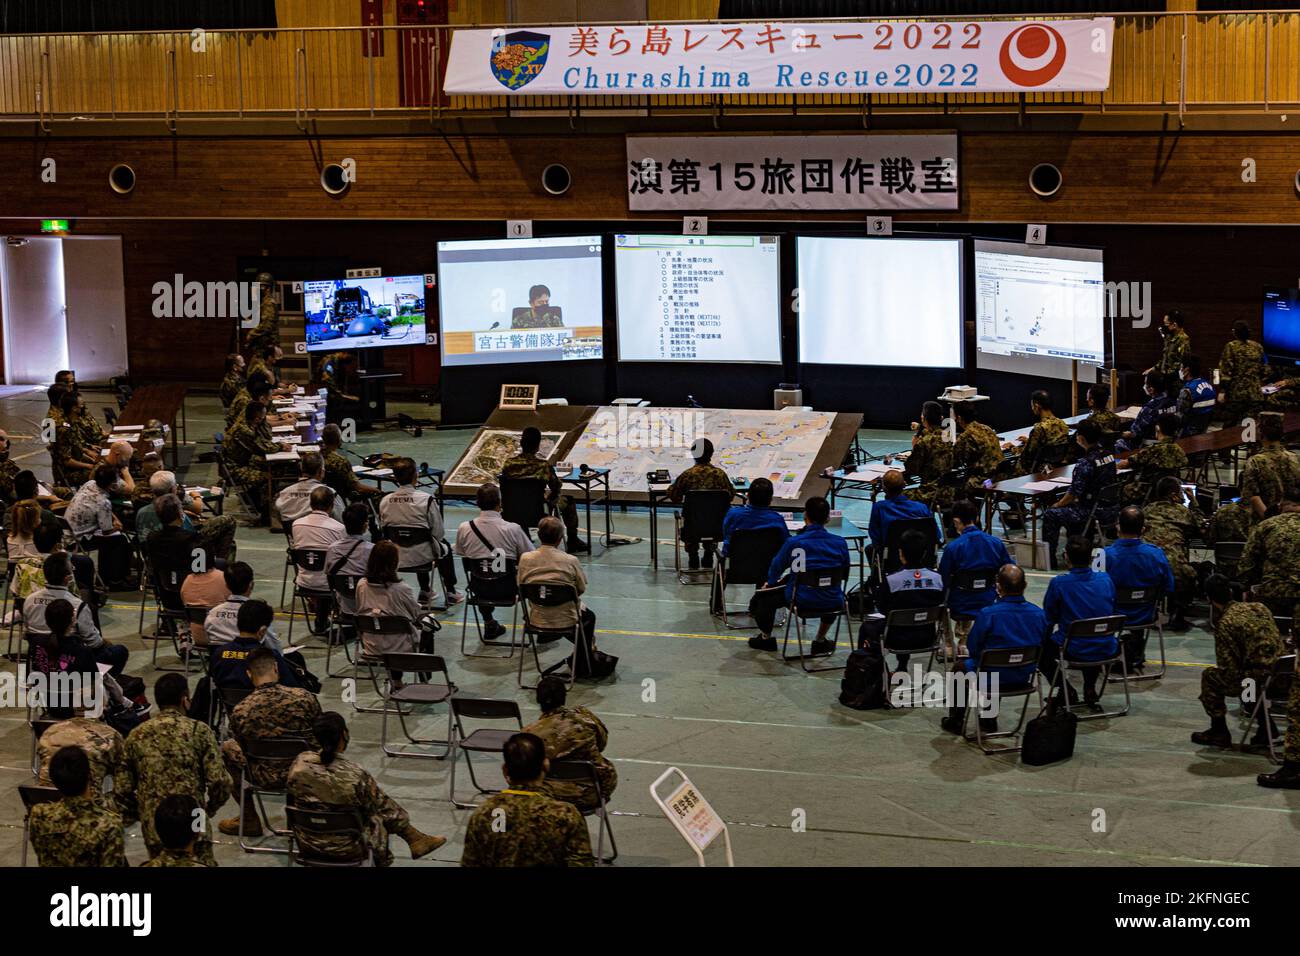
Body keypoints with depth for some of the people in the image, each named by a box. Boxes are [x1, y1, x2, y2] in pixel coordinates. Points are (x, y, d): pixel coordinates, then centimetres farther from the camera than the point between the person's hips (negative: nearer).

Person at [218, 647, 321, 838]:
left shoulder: (240, 712, -16)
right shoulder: (306, 698, -15)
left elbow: (246, 750, 1)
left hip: (267, 779, -1)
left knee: (227, 747, 26)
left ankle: (250, 820, 35)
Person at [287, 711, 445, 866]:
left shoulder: (300, 763, -15)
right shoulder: (355, 776, -27)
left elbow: (292, 798, 3)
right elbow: (371, 811, -9)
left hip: (308, 840, 5)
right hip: (345, 848, -5)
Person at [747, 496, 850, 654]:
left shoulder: (794, 542, -14)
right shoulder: (839, 543, -7)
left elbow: (777, 566, 3)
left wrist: (771, 581, 26)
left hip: (802, 601, -3)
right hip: (833, 602, 3)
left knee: (764, 595, 24)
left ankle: (765, 638, 45)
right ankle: (820, 641, 49)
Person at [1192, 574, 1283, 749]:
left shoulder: (1225, 623, -12)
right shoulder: (1259, 607, 8)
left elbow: (1230, 668, -10)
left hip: (1260, 681, -7)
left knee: (1209, 676, 13)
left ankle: (1219, 733, 19)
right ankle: (1266, 725, 36)